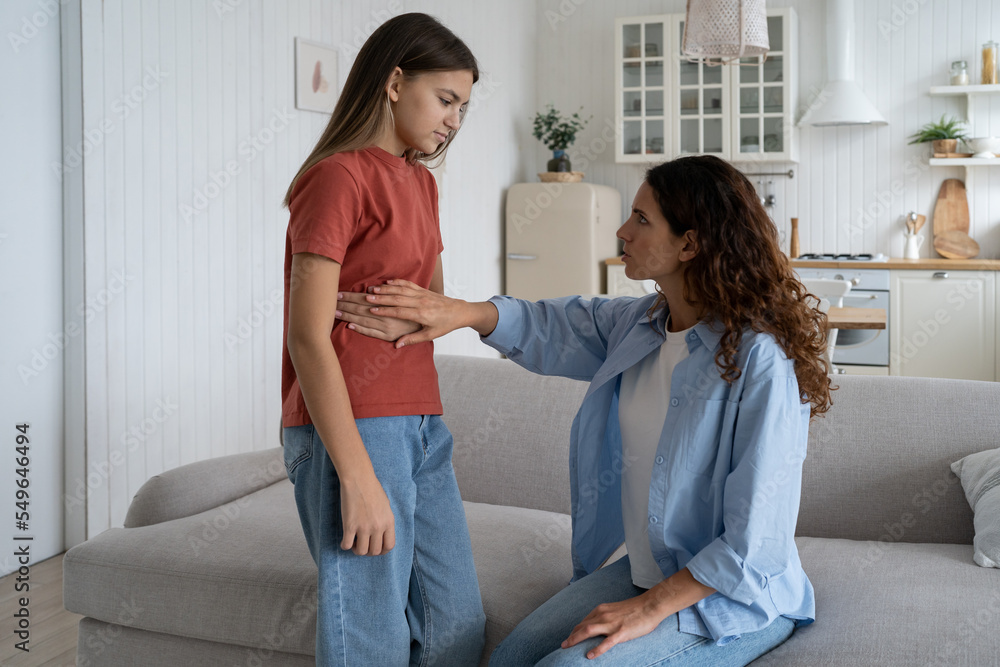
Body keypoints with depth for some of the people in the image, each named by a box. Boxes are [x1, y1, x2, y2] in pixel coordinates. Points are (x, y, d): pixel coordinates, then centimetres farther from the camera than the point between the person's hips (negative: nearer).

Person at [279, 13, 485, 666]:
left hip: (422, 427, 8)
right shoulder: (338, 177, -9)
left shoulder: (421, 183, 17)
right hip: (352, 430, -8)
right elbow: (307, 338, -15)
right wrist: (357, 477, -19)